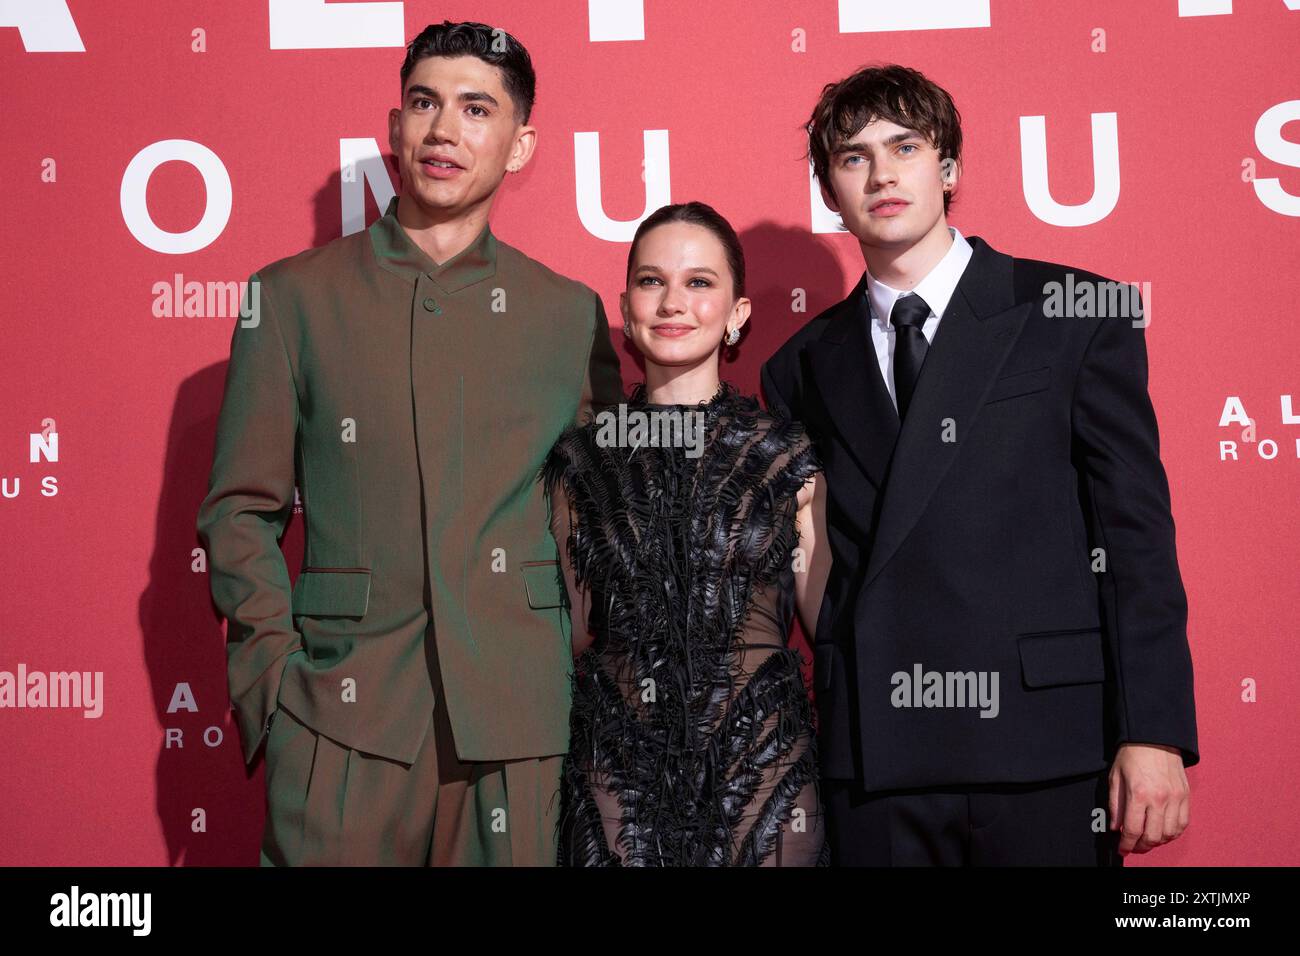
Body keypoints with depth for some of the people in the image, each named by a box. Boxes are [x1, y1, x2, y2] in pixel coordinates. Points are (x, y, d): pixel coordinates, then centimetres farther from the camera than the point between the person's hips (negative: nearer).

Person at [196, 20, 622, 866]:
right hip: (341, 727, 0)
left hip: (518, 724, 1)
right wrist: (272, 671, -4)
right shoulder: (292, 297, 5)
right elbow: (241, 510, 6)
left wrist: (590, 675, 2)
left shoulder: (572, 314, 8)